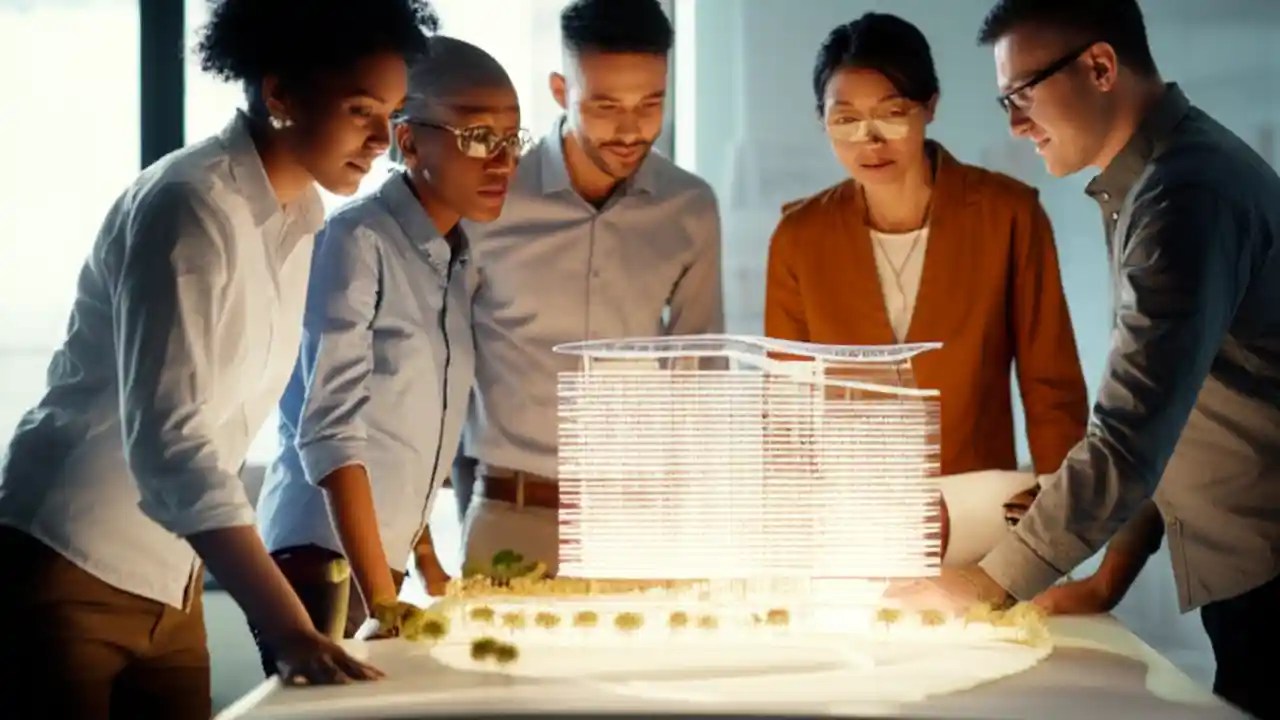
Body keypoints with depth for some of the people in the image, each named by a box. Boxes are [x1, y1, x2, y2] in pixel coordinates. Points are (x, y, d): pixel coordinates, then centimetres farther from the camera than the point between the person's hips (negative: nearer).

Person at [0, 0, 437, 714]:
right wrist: (289, 629, -35)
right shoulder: (189, 209, -21)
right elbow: (170, 440, -29)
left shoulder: (299, 214, 6)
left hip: (168, 579, 8)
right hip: (68, 567, -8)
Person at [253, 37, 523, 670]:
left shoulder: (459, 258, 9)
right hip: (323, 558, -7)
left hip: (380, 559, 7)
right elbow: (330, 432, -19)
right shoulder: (356, 242, -13)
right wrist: (382, 600, -23)